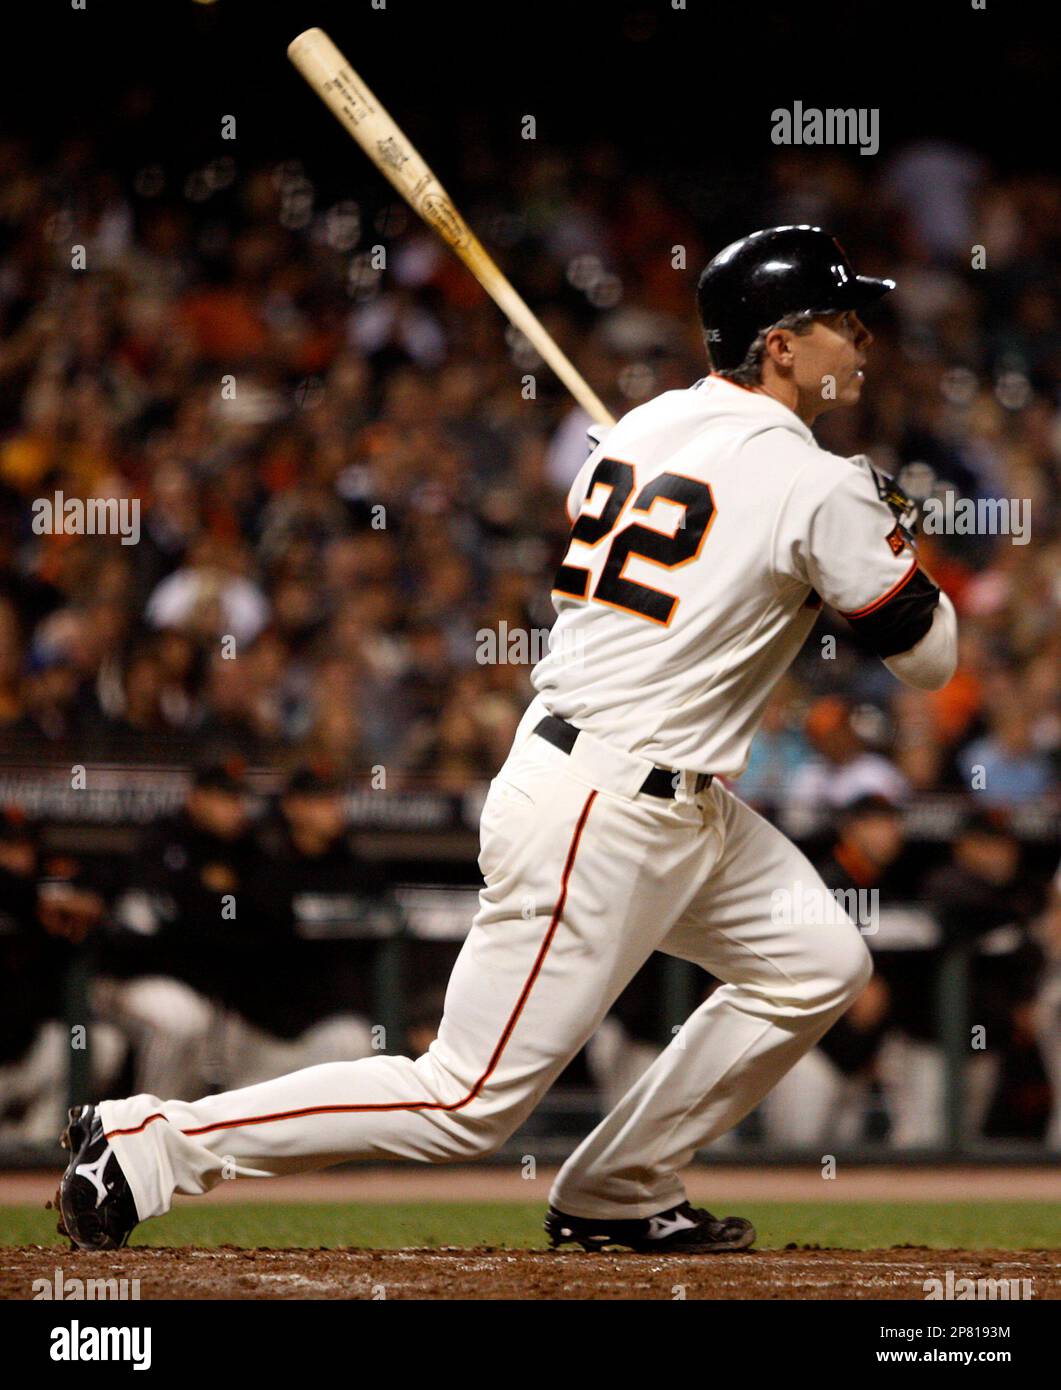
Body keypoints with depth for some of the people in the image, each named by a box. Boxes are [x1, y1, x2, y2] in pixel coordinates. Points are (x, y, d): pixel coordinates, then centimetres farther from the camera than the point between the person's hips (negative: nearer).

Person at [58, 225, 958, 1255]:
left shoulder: (643, 428, 8)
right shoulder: (820, 489, -15)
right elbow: (928, 658, -5)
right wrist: (888, 536, 13)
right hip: (605, 820, -9)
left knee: (819, 967, 15)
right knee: (468, 1102, -6)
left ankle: (615, 1196, 19)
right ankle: (153, 1141, -2)